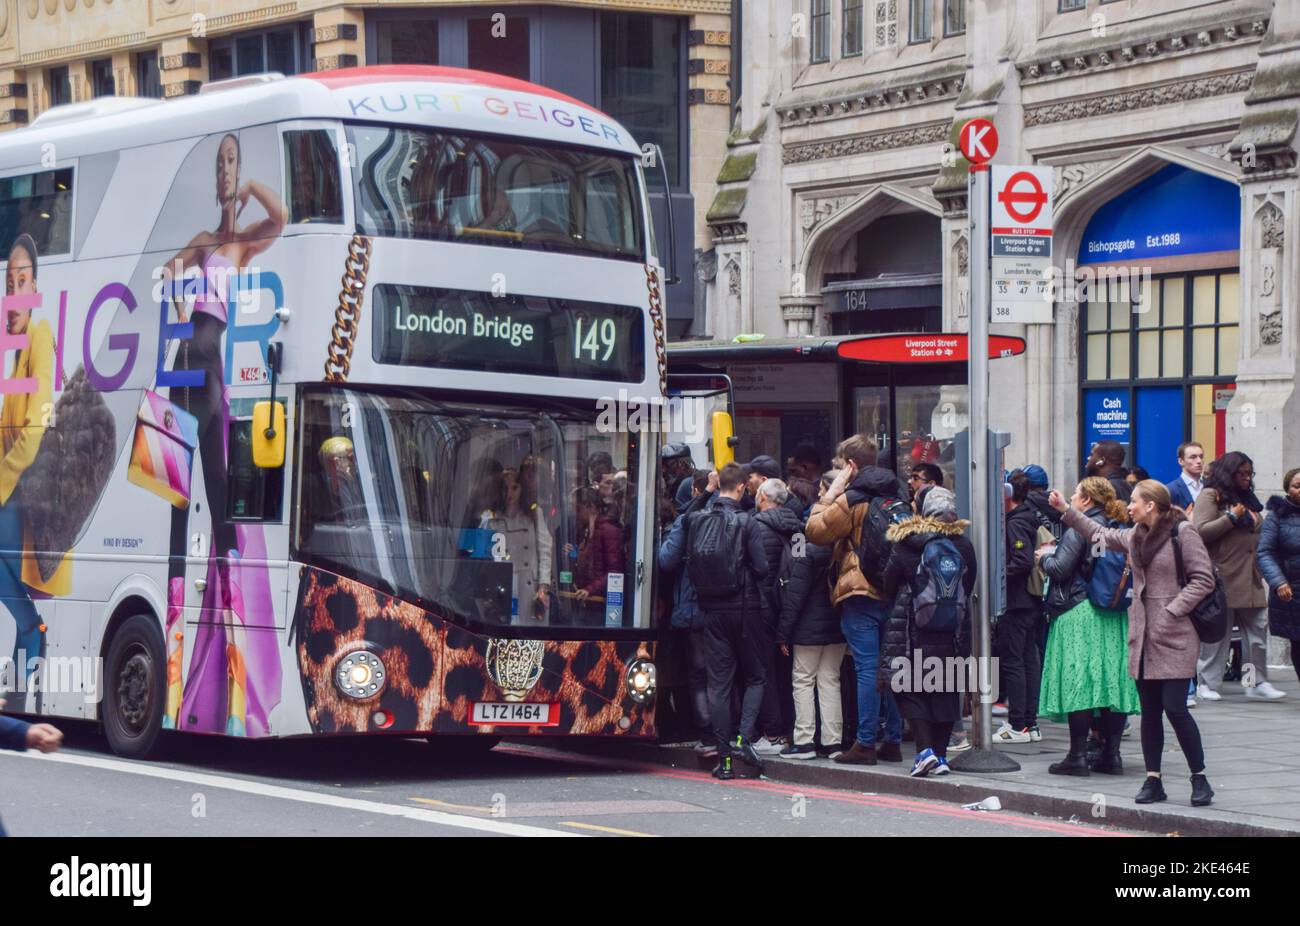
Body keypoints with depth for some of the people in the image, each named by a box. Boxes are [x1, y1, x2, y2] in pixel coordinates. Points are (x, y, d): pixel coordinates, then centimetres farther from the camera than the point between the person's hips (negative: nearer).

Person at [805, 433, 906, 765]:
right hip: (894, 591, 6)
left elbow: (815, 529, -6)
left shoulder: (851, 499, -10)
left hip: (861, 595, -6)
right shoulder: (897, 496, 12)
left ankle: (865, 743, -6)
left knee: (867, 667, -7)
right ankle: (894, 740, 12)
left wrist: (829, 496, 2)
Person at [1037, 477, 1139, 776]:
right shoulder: (1117, 529, 9)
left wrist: (1045, 557, 6)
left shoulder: (1079, 529, -12)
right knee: (1112, 679, 7)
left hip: (1079, 612, -7)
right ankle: (1111, 753, 9)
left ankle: (1078, 756, -5)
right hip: (1114, 616, 7)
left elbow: (1060, 568, -17)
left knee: (1077, 682, -4)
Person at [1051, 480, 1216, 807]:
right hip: (1143, 636, 7)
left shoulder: (1183, 533, -9)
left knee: (1175, 708, -10)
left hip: (1175, 636, -7)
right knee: (1149, 711, 8)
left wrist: (1171, 612, -16)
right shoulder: (1135, 536, 13)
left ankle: (1200, 778, 3)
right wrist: (1066, 510, 30)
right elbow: (1099, 533, 31)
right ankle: (1153, 781, 14)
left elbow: (1203, 580, -12)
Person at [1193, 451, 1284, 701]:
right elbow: (1200, 531, -14)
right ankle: (1207, 684, 6)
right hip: (1222, 579, -7)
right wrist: (1232, 517, -14)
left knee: (1258, 631, 4)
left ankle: (1257, 683, 9)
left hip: (1251, 580, 7)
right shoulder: (1211, 496, -3)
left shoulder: (1247, 498, 20)